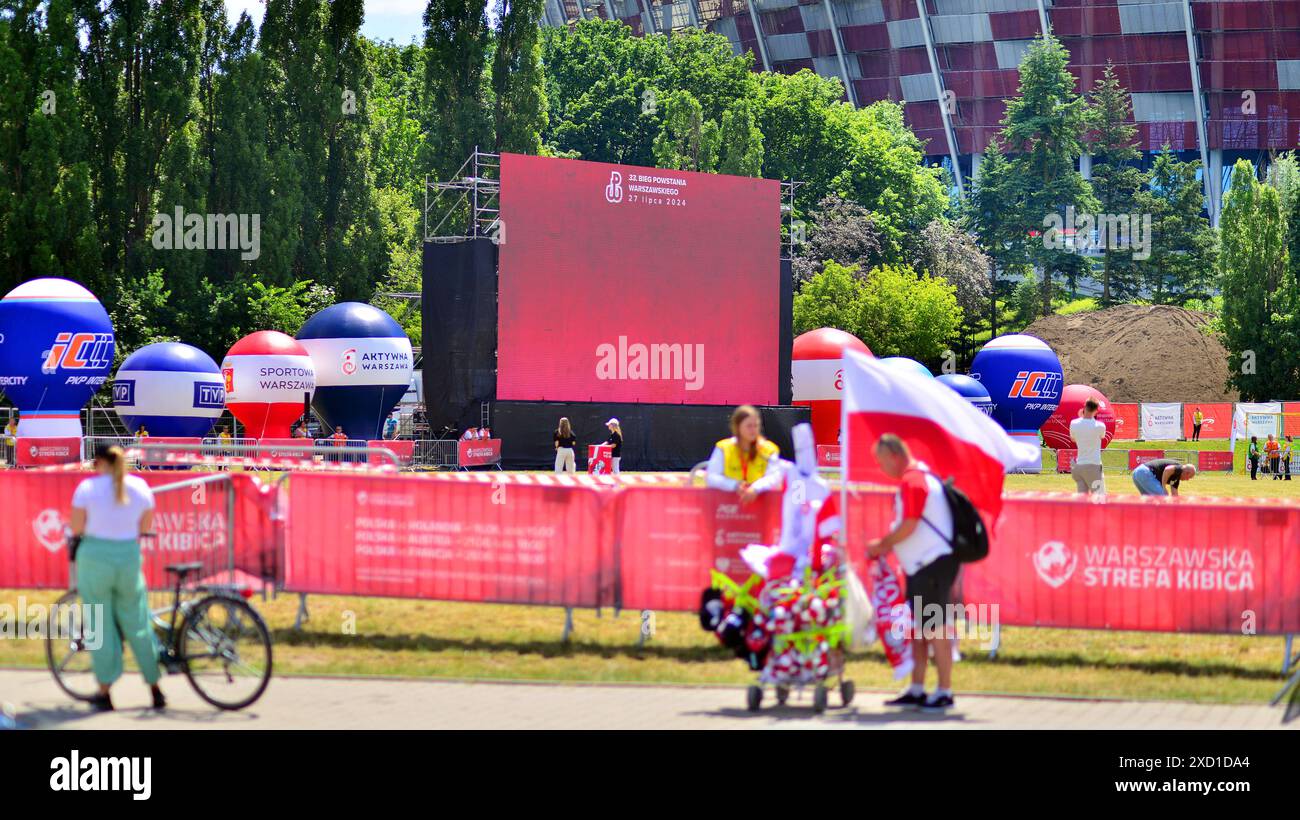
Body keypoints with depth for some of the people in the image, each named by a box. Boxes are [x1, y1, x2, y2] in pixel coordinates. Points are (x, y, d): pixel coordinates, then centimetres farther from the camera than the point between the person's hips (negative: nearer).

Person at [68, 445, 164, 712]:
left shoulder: (88, 487, -7)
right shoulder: (140, 486, 1)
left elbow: (76, 527, -6)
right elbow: (145, 527, 7)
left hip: (95, 557, -3)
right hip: (129, 557, 3)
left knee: (100, 626, 5)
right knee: (137, 625, 12)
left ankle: (104, 693, 7)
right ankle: (155, 689, 16)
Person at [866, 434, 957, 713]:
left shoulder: (912, 481, -15)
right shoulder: (919, 477, 18)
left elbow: (909, 526, -21)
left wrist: (882, 544, -7)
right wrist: (886, 547, 16)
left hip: (934, 563, -11)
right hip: (922, 564, 11)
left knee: (936, 627, -7)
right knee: (919, 626, 13)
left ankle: (945, 692, -4)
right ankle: (916, 690, 17)